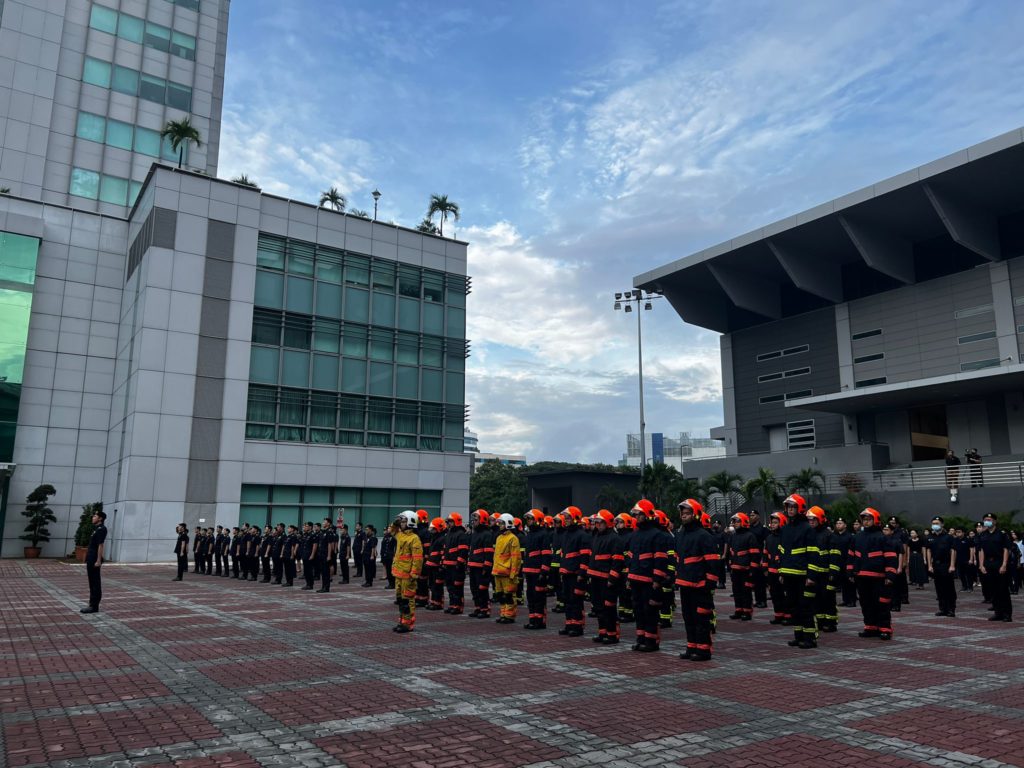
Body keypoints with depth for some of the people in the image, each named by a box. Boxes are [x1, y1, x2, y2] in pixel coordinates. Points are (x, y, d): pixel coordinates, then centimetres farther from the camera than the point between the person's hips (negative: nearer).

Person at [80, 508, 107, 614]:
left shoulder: (101, 529, -14)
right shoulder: (96, 529, 17)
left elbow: (100, 545, -20)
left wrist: (98, 560, -23)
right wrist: (88, 559, 20)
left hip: (95, 560, -10)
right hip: (90, 559, 10)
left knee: (95, 583, -5)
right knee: (92, 582, 13)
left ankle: (94, 606, -2)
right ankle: (92, 604, 18)